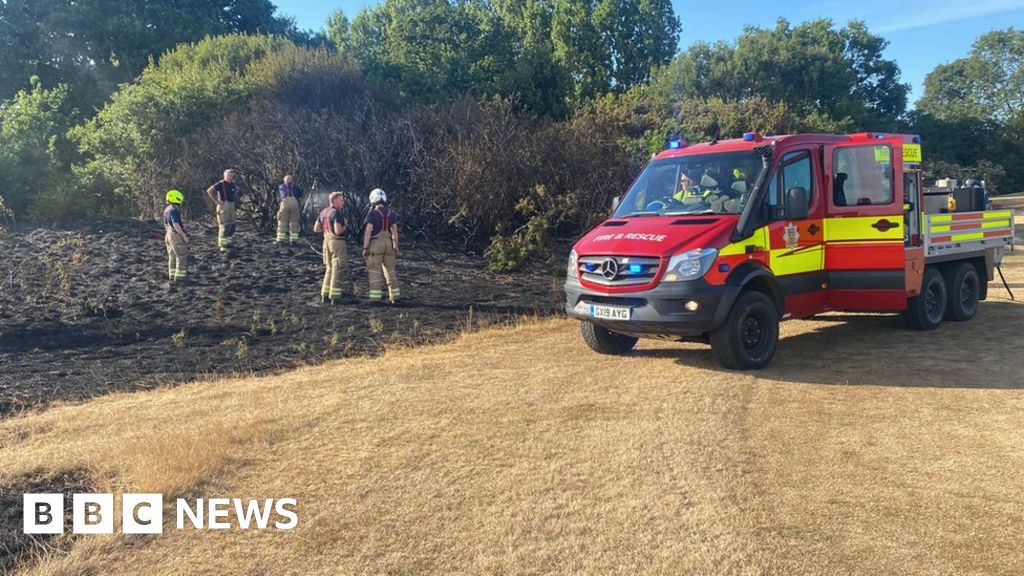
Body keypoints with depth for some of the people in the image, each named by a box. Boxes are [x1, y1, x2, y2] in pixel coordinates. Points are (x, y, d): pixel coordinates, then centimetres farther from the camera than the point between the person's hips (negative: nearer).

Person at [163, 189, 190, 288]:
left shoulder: (166, 210, 10)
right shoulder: (174, 210, -19)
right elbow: (176, 225, -26)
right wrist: (184, 236, -22)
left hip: (168, 235, 10)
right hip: (176, 236, -10)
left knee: (172, 257, 15)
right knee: (182, 257, -2)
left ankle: (172, 277, 21)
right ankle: (179, 278, -3)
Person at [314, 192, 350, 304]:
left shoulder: (323, 212, 10)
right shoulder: (337, 213, -16)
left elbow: (316, 229, 12)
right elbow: (338, 231, -24)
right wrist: (344, 227, -5)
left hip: (327, 241, 8)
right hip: (338, 242, -8)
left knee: (329, 269, 18)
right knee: (339, 270, -1)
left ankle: (325, 295, 19)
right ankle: (335, 296, 1)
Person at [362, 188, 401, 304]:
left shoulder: (372, 214, -10)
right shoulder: (391, 213, 5)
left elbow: (368, 232, -14)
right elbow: (395, 232, 4)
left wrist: (365, 248, -11)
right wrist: (396, 247, 8)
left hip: (375, 244, -5)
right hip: (388, 244, 5)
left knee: (375, 272, -2)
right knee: (390, 271, 13)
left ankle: (376, 298, -4)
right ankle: (394, 297, 15)